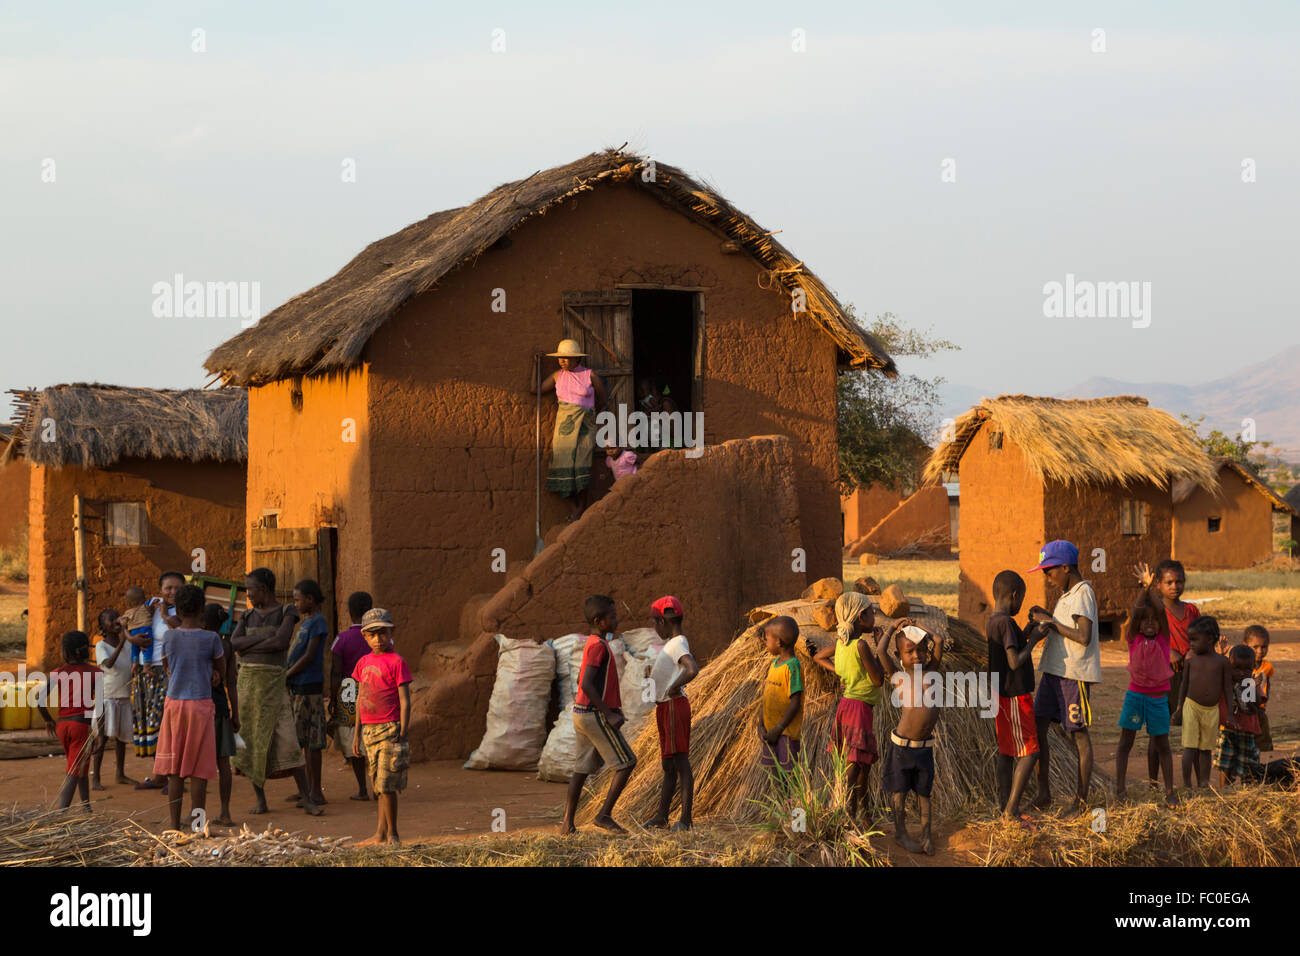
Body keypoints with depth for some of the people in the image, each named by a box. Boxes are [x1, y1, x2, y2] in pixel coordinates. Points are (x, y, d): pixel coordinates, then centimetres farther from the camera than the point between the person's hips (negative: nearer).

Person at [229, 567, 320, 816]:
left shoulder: (287, 612, -1)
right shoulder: (248, 616, 13)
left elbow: (282, 642, -17)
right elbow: (234, 643, -4)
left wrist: (248, 646, -7)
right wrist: (265, 639, -13)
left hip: (274, 682, -4)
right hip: (247, 681, 4)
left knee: (286, 739, -10)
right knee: (251, 739, 2)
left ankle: (307, 798, -6)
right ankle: (260, 799, 9)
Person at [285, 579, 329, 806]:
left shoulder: (318, 621, -10)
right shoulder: (304, 622, 16)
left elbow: (309, 656, -16)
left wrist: (286, 676, -10)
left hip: (309, 686, -9)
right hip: (297, 687, 9)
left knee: (311, 740, -6)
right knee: (303, 739, 12)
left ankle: (316, 792, -3)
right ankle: (308, 789, 19)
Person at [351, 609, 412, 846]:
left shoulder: (396, 662, -8)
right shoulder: (363, 663, 12)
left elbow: (405, 700, -9)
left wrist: (403, 734, -13)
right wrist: (357, 733, 16)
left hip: (389, 729, -7)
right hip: (369, 729, 7)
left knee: (386, 784, -8)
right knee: (377, 784, 11)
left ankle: (392, 835, 0)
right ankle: (380, 834, 16)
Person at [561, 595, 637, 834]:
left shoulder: (592, 644, 14)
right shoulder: (598, 646, -17)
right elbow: (586, 685, -23)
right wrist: (609, 715, -21)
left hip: (582, 715, 9)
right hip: (596, 716, -9)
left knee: (582, 768, 10)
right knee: (626, 762, -4)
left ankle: (567, 822, 9)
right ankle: (605, 815, -5)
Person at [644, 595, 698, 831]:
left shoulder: (677, 645, -16)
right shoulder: (670, 644, 14)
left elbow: (692, 669, -35)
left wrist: (674, 687, -22)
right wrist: (654, 671, 17)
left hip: (674, 706, -10)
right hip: (664, 708, 10)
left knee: (680, 761, -9)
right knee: (668, 766, 15)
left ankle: (685, 818, -8)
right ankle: (661, 815, 22)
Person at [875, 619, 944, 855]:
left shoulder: (930, 671, 4)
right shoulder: (899, 676, -3)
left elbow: (939, 640, -2)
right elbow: (880, 651, -12)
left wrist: (918, 626, 8)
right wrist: (894, 627, 0)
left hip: (925, 746, 3)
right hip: (901, 745, -3)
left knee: (923, 791, 11)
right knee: (900, 790, 8)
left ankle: (926, 834, 19)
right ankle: (901, 833, 20)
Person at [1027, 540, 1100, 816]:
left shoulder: (1083, 594, -13)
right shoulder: (1066, 595, 17)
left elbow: (1083, 637, -22)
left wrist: (1050, 622, -17)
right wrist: (1044, 619, 9)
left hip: (1075, 674, -9)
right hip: (1054, 671, 10)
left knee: (1078, 734, -2)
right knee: (1037, 726, 6)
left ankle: (1082, 801, 6)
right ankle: (1044, 793, 14)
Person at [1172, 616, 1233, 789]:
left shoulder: (1222, 662, -1)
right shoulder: (1190, 660, 2)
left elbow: (1227, 688, 3)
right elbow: (1184, 684, 9)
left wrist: (1229, 714, -1)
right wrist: (1179, 708, 5)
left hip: (1212, 710, 0)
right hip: (1192, 706, 0)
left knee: (1205, 748, 7)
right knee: (1190, 747, -5)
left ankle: (1204, 781, 13)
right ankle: (1187, 784, -3)